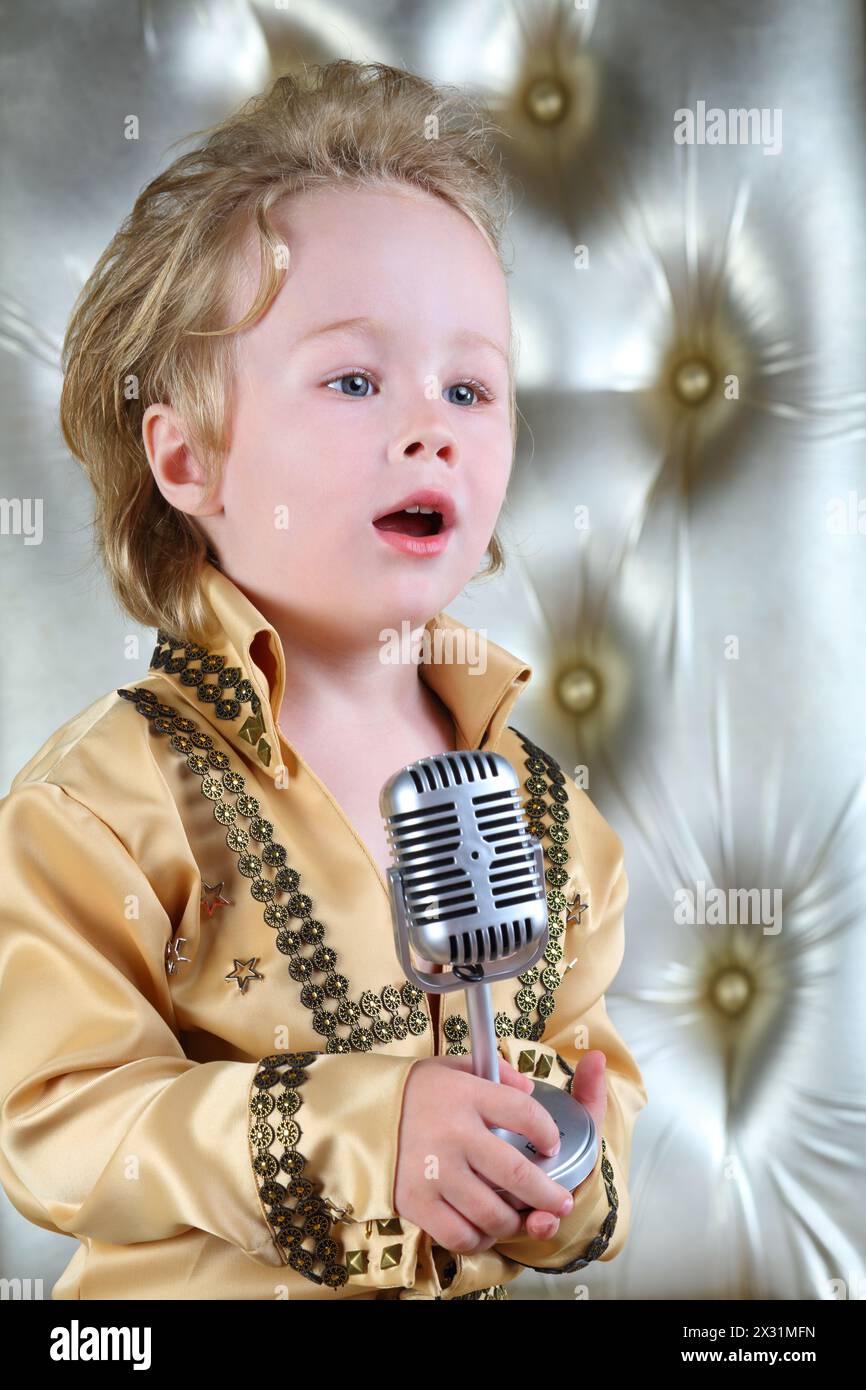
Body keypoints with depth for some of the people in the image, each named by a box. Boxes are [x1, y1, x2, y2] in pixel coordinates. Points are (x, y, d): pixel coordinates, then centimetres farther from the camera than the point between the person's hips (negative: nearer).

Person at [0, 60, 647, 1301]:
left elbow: (586, 1048, 3)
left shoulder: (539, 795, -6)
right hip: (198, 1289, -3)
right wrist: (353, 1133, -31)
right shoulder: (108, 797, -21)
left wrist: (573, 1167, -17)